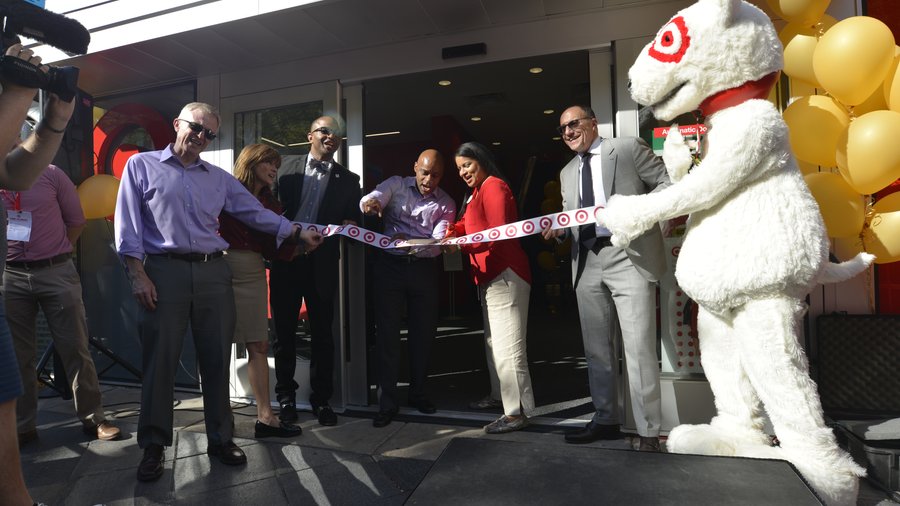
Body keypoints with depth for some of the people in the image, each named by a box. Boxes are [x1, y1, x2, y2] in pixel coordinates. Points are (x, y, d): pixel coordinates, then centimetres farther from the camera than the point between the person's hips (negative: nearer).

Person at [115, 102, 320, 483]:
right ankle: (153, 445, 16)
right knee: (160, 361, 1)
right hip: (165, 271, -3)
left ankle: (220, 438, 18)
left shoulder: (220, 178, 15)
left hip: (213, 272, 3)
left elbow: (254, 212, 14)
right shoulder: (142, 165, 7)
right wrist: (138, 274, -8)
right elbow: (128, 224, 0)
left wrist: (295, 231, 6)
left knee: (217, 359, 6)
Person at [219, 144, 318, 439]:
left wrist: (304, 245, -6)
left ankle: (265, 416, 7)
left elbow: (274, 249, 8)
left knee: (259, 345, 4)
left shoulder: (270, 204, 15)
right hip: (224, 267, -5)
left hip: (254, 272, 5)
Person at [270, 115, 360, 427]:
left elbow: (353, 222, 10)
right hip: (285, 258, 1)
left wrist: (350, 226, -13)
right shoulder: (287, 170, 11)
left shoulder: (348, 180, 11)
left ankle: (322, 399, 18)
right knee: (284, 332, 8)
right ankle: (286, 398, 22)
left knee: (322, 334, 5)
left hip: (322, 263, 0)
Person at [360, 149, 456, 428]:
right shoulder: (396, 185, 4)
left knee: (423, 332, 8)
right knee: (387, 331, -1)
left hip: (423, 268, 2)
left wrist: (413, 245, -26)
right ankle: (387, 400, 8)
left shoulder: (445, 204, 6)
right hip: (390, 265, -1)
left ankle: (418, 392, 26)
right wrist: (370, 202, -39)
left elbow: (439, 243, -6)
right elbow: (372, 199, -13)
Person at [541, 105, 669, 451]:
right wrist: (558, 230, -1)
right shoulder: (567, 173, 20)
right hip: (587, 263, 6)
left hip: (629, 257, -6)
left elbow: (669, 185, -1)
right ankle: (605, 420, 24)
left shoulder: (628, 149, 3)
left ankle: (648, 432, 4)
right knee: (596, 349, 11)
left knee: (638, 347, -7)